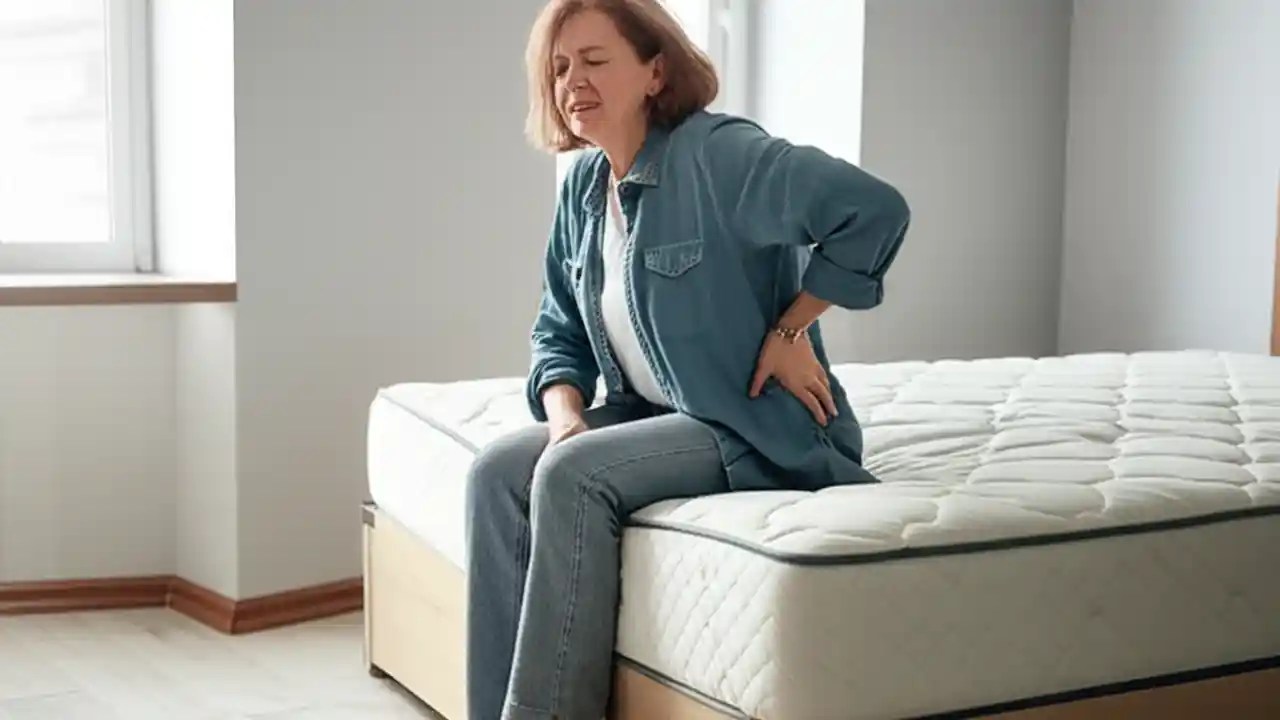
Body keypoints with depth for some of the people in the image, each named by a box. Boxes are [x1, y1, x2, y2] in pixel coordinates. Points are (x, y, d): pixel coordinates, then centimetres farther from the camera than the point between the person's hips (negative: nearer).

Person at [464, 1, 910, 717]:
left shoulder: (717, 153, -17)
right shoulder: (583, 184, 7)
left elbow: (877, 209, -27)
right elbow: (559, 333, 13)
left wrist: (790, 330, -18)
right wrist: (565, 413, -8)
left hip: (759, 424, -7)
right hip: (651, 416, 7)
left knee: (574, 475, -28)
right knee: (499, 471, -15)